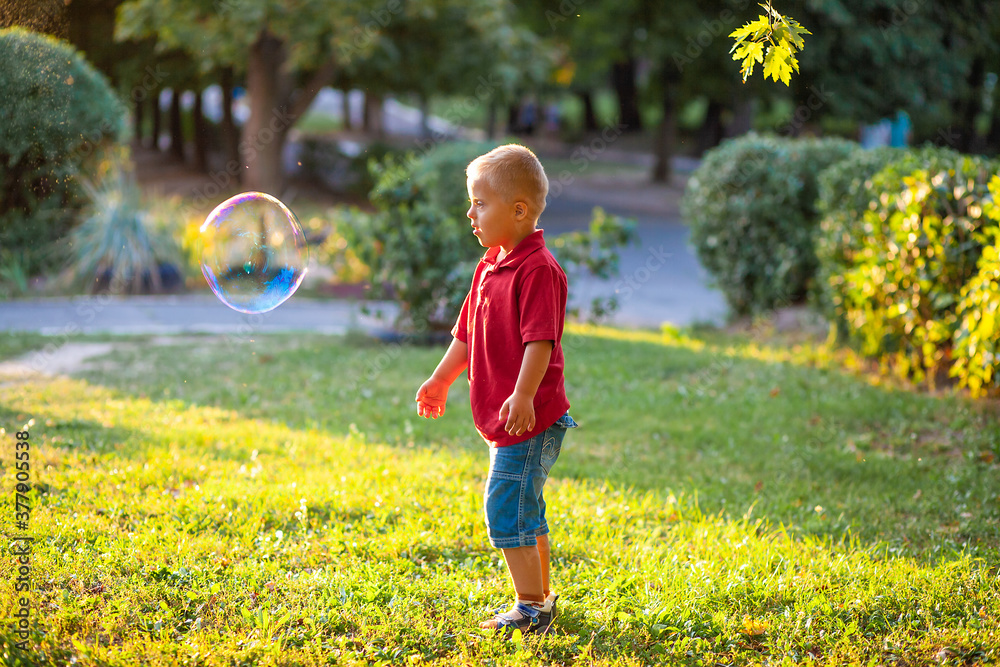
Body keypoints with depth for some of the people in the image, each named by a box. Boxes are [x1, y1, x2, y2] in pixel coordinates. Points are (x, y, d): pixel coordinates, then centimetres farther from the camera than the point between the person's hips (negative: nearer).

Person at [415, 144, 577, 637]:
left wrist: (523, 395, -31)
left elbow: (540, 341, -24)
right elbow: (467, 333, 22)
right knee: (524, 512, 16)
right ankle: (541, 599, 27)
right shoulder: (489, 267, 13)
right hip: (503, 419, 10)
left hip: (532, 418, -10)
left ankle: (531, 607, -3)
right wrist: (440, 379, 22)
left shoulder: (538, 270, -17)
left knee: (506, 508, -10)